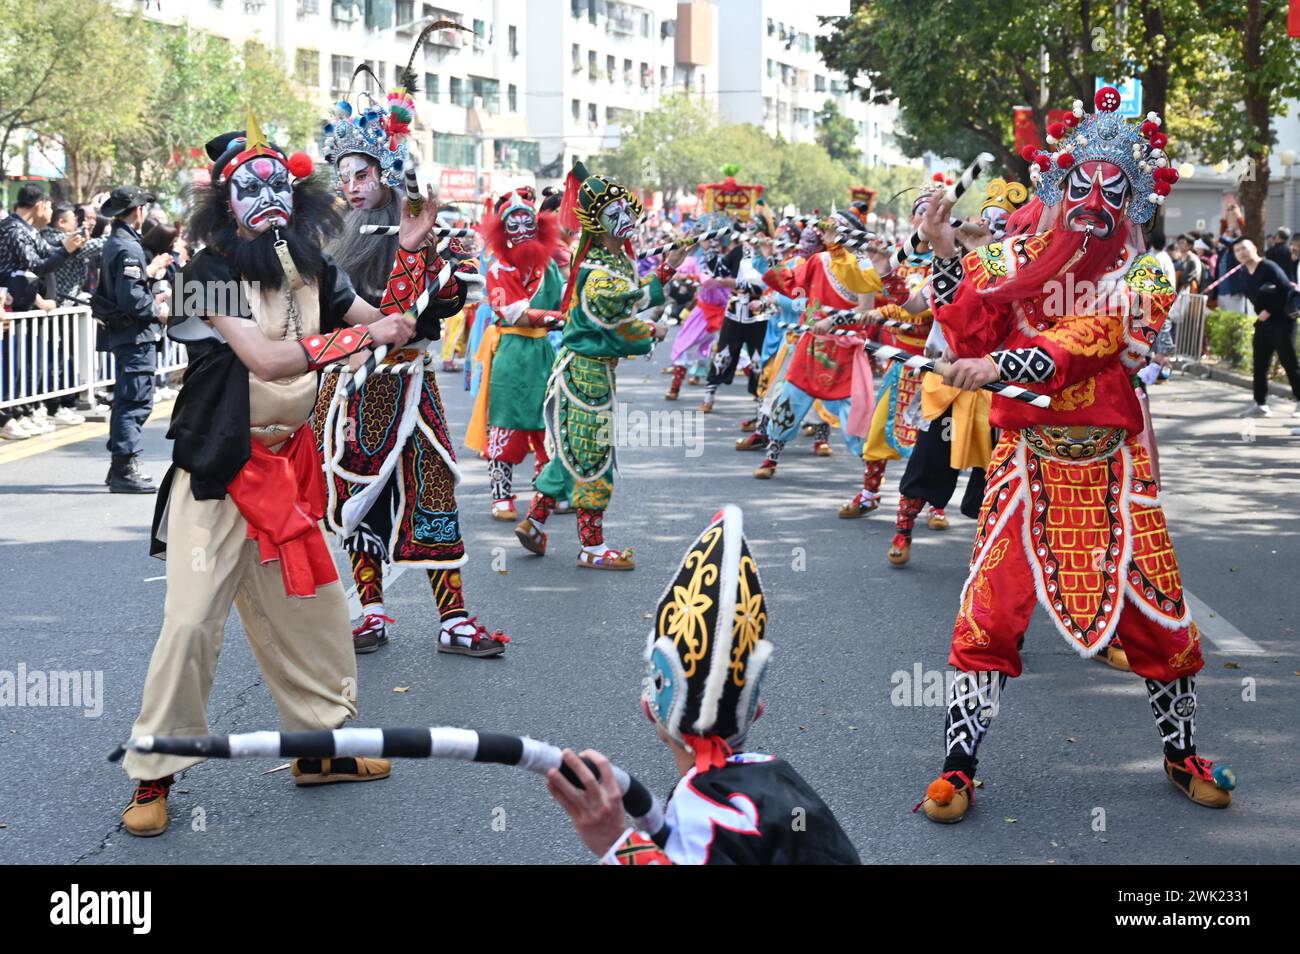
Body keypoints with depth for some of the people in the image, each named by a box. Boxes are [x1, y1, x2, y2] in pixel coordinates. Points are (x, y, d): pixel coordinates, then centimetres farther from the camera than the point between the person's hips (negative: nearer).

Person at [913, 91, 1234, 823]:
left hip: (1111, 468, 0)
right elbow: (971, 337, -6)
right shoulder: (1018, 258, 6)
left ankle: (1183, 754, 27)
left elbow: (1092, 340, -17)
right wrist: (947, 254, -12)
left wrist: (1002, 365, -30)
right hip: (1028, 460, 0)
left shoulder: (1144, 275, 1)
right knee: (990, 611, -6)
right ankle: (958, 768, 5)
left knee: (1158, 616, 5)